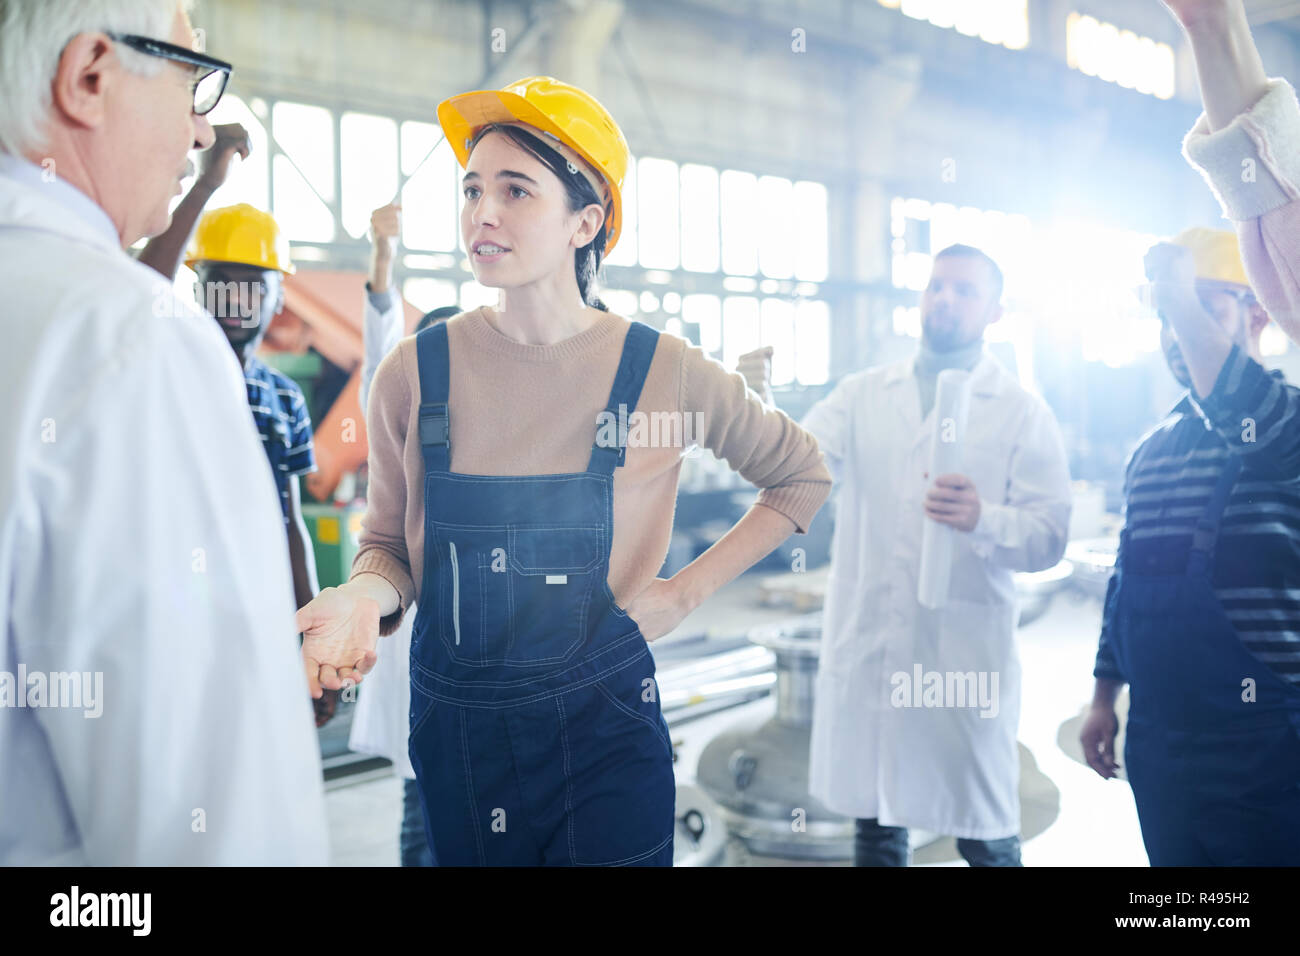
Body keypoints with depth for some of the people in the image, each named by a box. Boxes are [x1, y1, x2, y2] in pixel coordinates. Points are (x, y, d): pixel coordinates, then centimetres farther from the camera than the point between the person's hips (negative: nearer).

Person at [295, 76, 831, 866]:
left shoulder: (660, 370, -9)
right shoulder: (417, 372, -5)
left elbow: (803, 477, 6)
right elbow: (390, 543, 5)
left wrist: (686, 593, 0)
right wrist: (365, 596, -18)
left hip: (603, 719, -1)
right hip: (454, 722, 2)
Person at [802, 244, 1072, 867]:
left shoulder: (1023, 413, 2)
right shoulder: (862, 395, 10)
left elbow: (1050, 537, -6)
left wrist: (983, 520, -26)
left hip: (967, 658, -2)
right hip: (865, 650, 3)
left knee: (986, 838, 5)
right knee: (874, 822, 13)